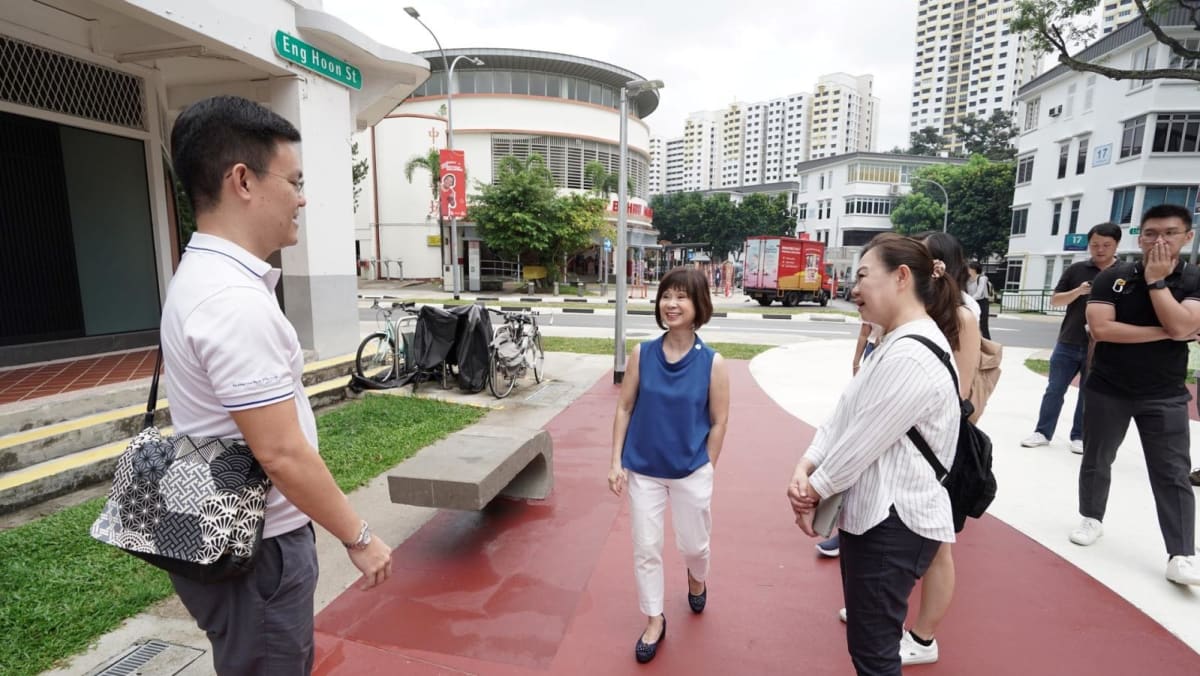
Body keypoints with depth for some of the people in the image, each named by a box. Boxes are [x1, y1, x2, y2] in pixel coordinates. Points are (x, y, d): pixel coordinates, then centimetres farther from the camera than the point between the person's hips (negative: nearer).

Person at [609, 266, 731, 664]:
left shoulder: (712, 363, -12)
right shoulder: (641, 354, -8)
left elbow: (719, 422, -4)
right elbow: (624, 409, -2)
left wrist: (705, 472, -1)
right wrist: (616, 462, -4)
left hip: (691, 473, -1)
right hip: (643, 470, 1)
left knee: (694, 544, 18)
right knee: (645, 548, 11)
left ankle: (697, 578, 54)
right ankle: (654, 621, 35)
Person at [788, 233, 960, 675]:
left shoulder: (911, 356, -25)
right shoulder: (894, 344, 10)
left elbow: (863, 440, -23)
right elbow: (842, 417, 5)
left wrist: (813, 490, -8)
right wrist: (805, 468, -7)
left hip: (894, 523, -10)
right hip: (873, 513, 10)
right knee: (868, 637, 25)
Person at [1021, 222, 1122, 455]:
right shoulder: (1076, 269, 2)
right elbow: (1055, 300, 2)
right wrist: (1078, 291, -14)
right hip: (1068, 344, 1)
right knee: (1054, 390, 6)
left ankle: (1079, 436, 22)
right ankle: (1043, 432, 16)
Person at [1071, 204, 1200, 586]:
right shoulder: (1111, 278, -5)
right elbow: (1100, 328, -16)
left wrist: (1156, 280, -16)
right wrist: (1163, 333, -16)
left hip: (1165, 396, 0)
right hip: (1107, 390, 0)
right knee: (1096, 461, 13)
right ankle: (1091, 520, 32)